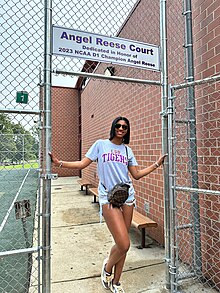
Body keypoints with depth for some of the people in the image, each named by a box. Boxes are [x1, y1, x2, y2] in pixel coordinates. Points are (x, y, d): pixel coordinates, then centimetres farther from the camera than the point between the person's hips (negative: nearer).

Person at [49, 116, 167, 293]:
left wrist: (157, 164, 13)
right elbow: (83, 164, 1)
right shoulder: (101, 144, 3)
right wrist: (59, 163, -8)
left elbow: (137, 174, 13)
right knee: (124, 245, -11)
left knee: (122, 244, 11)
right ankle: (108, 267, 24)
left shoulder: (127, 150, 13)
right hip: (108, 198, -4)